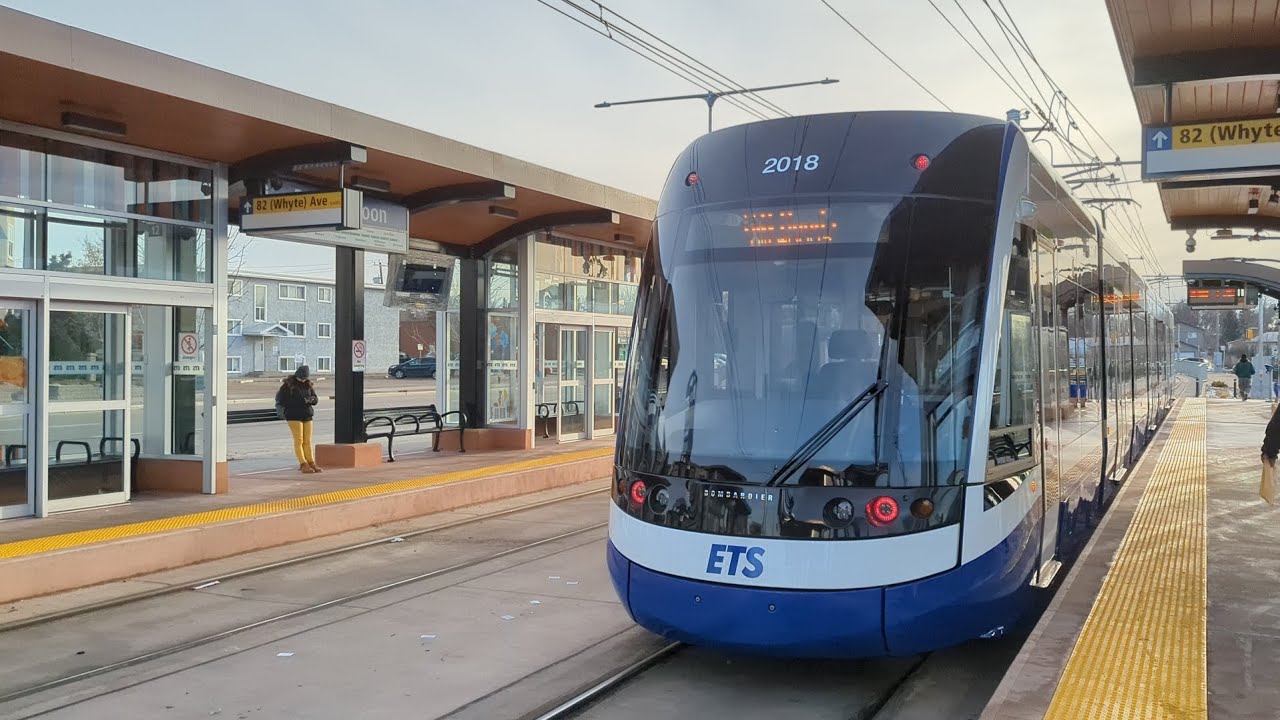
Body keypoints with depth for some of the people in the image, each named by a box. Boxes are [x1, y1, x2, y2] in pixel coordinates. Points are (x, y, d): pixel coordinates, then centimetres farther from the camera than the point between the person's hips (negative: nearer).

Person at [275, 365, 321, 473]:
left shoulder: (308, 385, 10)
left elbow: (315, 399, 11)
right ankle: (303, 464, -10)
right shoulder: (288, 385, -5)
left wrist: (311, 400, -14)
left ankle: (311, 462, 11)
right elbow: (281, 400, -9)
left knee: (307, 441, 8)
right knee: (299, 440, -8)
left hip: (307, 416, 5)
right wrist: (301, 401, -17)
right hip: (294, 416, -5)